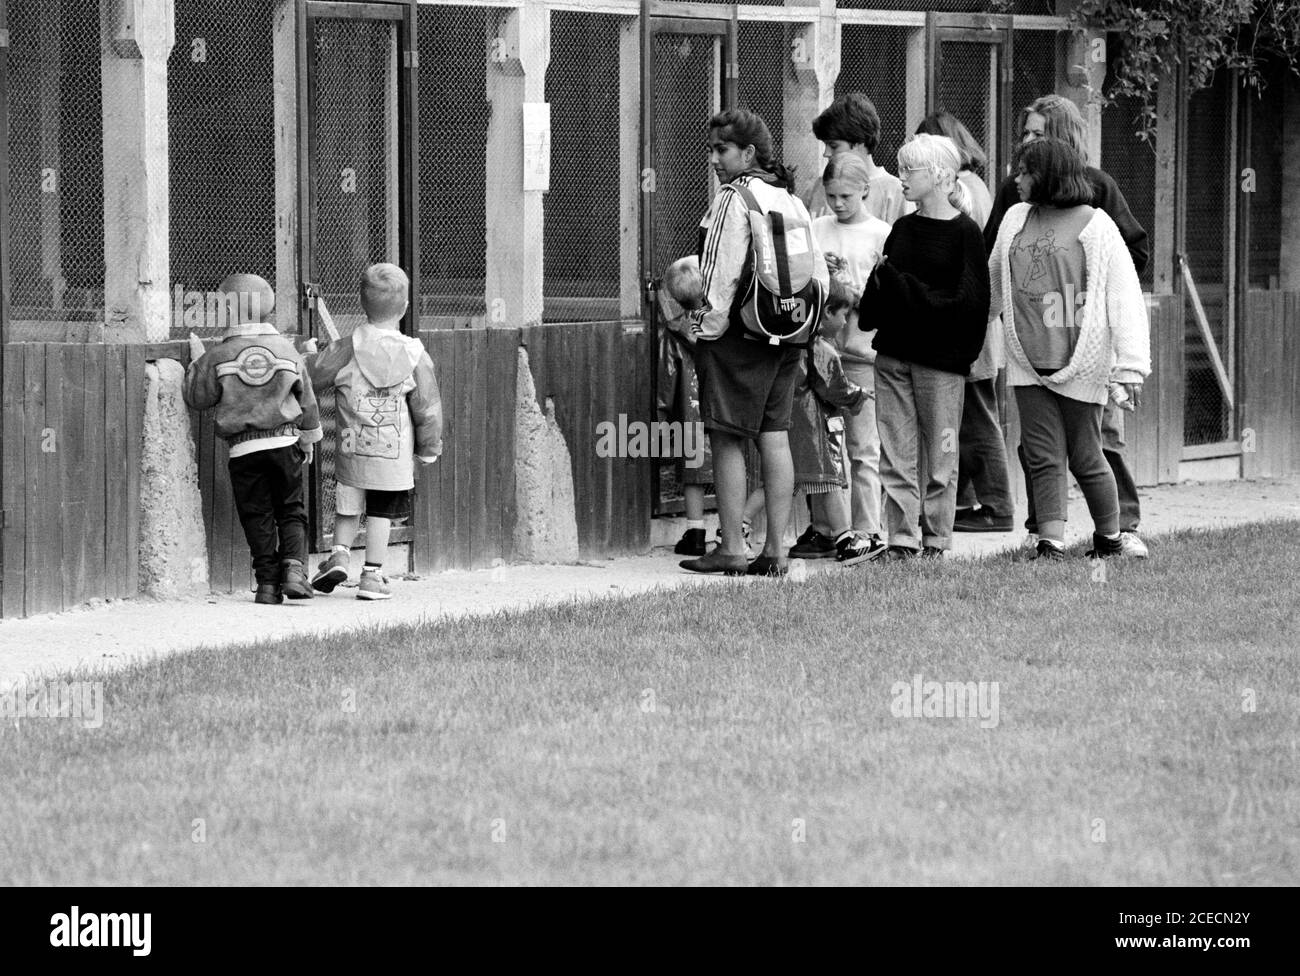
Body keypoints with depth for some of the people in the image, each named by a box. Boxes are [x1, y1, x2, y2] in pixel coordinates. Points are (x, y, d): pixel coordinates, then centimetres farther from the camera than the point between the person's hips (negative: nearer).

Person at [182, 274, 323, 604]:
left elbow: (196, 397, 4)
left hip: (243, 450, -2)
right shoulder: (287, 351, 4)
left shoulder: (218, 357, -6)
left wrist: (196, 362, 18)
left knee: (257, 517, 6)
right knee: (291, 512, 12)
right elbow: (307, 401, 12)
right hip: (285, 442, 2)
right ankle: (293, 568, -6)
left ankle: (267, 582, 2)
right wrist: (308, 438, 26)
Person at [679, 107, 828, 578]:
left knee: (727, 439, -3)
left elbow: (722, 273, -14)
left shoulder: (734, 199, -11)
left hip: (739, 334, -8)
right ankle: (775, 550, 7)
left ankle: (731, 549, -4)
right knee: (775, 437, 7)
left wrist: (708, 325, -8)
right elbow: (819, 275, 13)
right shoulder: (791, 200, 13)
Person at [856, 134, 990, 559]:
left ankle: (936, 539, 9)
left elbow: (968, 301, -10)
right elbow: (878, 288, 15)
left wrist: (902, 286, -14)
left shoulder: (964, 233, -5)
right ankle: (901, 539, 6)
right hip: (893, 354, 5)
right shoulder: (902, 229, 13)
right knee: (896, 456, 3)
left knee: (939, 456, 2)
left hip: (941, 360, -5)